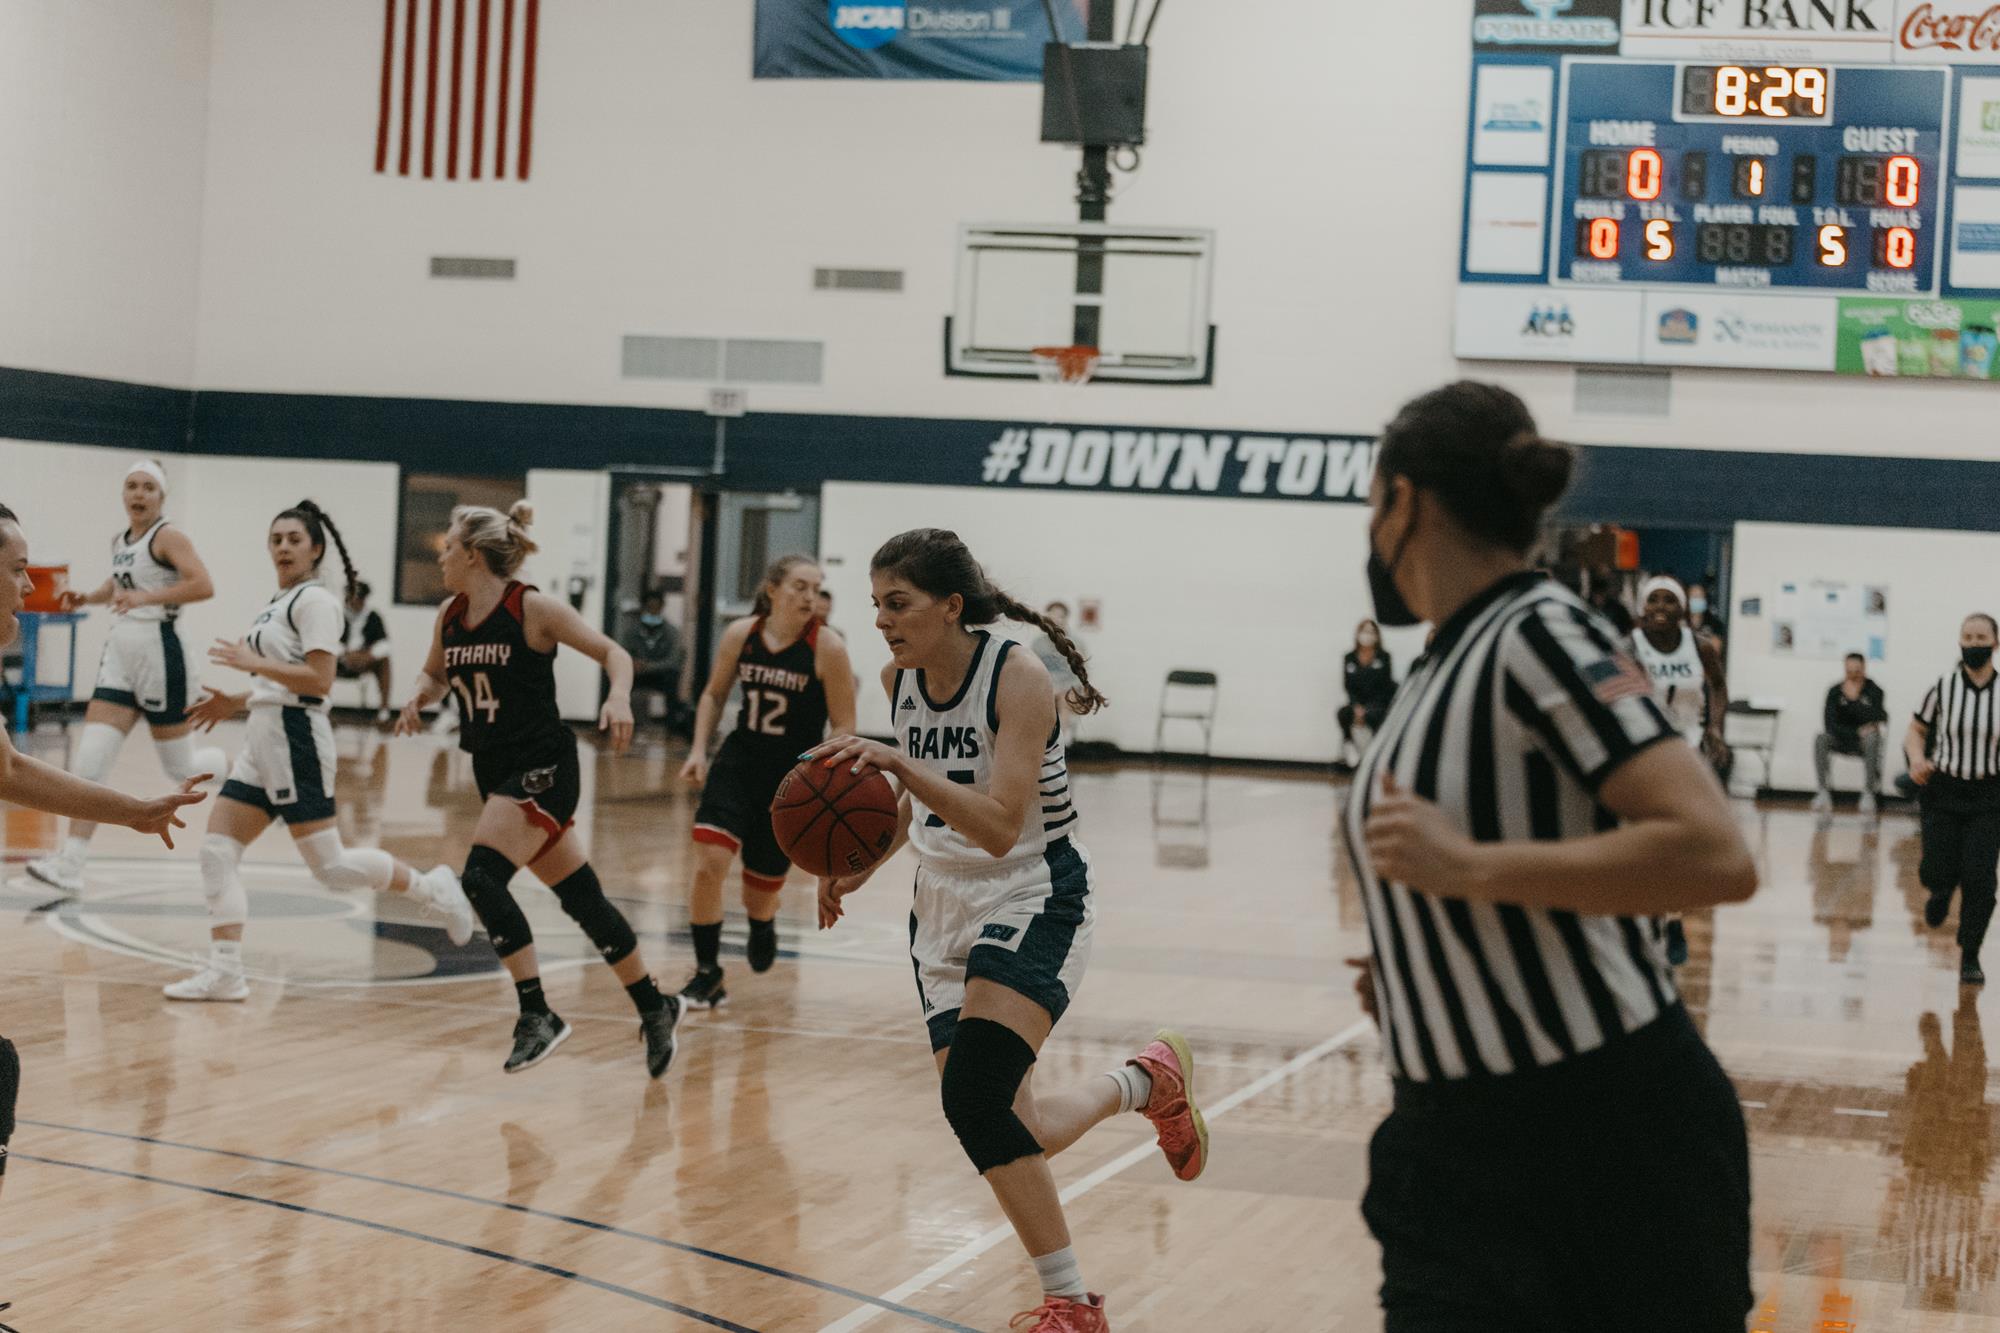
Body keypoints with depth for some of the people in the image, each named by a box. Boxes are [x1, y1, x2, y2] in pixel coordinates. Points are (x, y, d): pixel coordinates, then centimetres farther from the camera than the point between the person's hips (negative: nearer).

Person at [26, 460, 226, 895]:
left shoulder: (167, 536, -9)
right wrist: (87, 597, 14)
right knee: (88, 762, -6)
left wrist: (145, 597, -29)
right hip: (120, 655, 7)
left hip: (159, 654, -7)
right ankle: (70, 864, -7)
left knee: (180, 768, 3)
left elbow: (203, 585, -22)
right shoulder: (120, 540, 14)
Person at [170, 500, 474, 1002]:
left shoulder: (314, 600, -9)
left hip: (296, 740, -9)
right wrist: (234, 703, 18)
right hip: (262, 740, 9)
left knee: (331, 868, -7)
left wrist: (254, 663, -21)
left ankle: (429, 888, 12)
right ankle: (225, 971, -1)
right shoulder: (278, 602, 19)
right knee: (217, 851, -1)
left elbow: (319, 680, -19)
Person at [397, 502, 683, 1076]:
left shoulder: (533, 607, -11)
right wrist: (418, 699, 2)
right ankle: (655, 1008, 21)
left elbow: (613, 652, -7)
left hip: (542, 766, -7)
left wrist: (619, 698, -27)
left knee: (482, 875, -21)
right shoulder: (450, 617, 7)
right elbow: (436, 674, 24)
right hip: (495, 770, 7)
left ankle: (537, 1014, -15)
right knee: (581, 898, 10)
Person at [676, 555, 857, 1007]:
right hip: (738, 765, 2)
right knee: (708, 864, -19)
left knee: (759, 891, 8)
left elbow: (844, 725, -10)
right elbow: (715, 693, 12)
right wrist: (698, 750, 2)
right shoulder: (740, 634, -5)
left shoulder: (827, 647, -15)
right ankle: (708, 976, -4)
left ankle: (763, 921, 49)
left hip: (793, 779, -2)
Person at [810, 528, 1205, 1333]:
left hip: (1033, 898, -7)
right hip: (945, 904, 7)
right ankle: (1144, 1082, 32)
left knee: (974, 1095, -25)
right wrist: (860, 866, 6)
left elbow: (1001, 827, -30)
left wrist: (900, 765, -40)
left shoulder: (1018, 678, -20)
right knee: (1007, 1134, 1)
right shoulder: (899, 680, 1)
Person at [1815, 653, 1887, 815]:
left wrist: (1854, 699, -29)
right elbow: (1831, 725, -12)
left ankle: (1869, 794, -30)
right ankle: (1824, 792, -27)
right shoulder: (1835, 692, -5)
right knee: (1820, 739, -28)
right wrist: (1857, 733, -22)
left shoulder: (1873, 691, -10)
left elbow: (1873, 720, -25)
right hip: (1842, 739, 2)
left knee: (1872, 738, -36)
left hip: (1863, 740, -2)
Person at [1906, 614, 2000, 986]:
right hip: (1943, 791, 0)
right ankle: (1941, 892, 36)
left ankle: (1970, 956, 10)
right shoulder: (1943, 687, -4)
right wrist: (1917, 759, -13)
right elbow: (1916, 731, 7)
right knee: (1938, 873, -4)